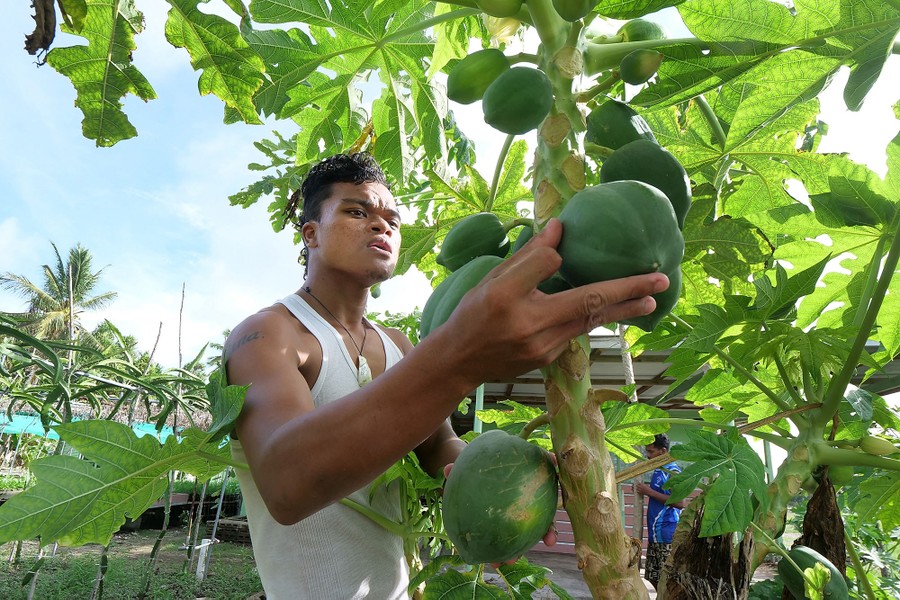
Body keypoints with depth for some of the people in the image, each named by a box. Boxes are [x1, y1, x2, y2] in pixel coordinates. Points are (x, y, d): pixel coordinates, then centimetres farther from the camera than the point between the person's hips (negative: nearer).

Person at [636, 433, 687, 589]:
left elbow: (680, 502, -23)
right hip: (655, 535, 9)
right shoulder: (658, 471, 13)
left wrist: (650, 492, -21)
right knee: (654, 578, 14)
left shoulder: (672, 471, -14)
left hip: (667, 536, -9)